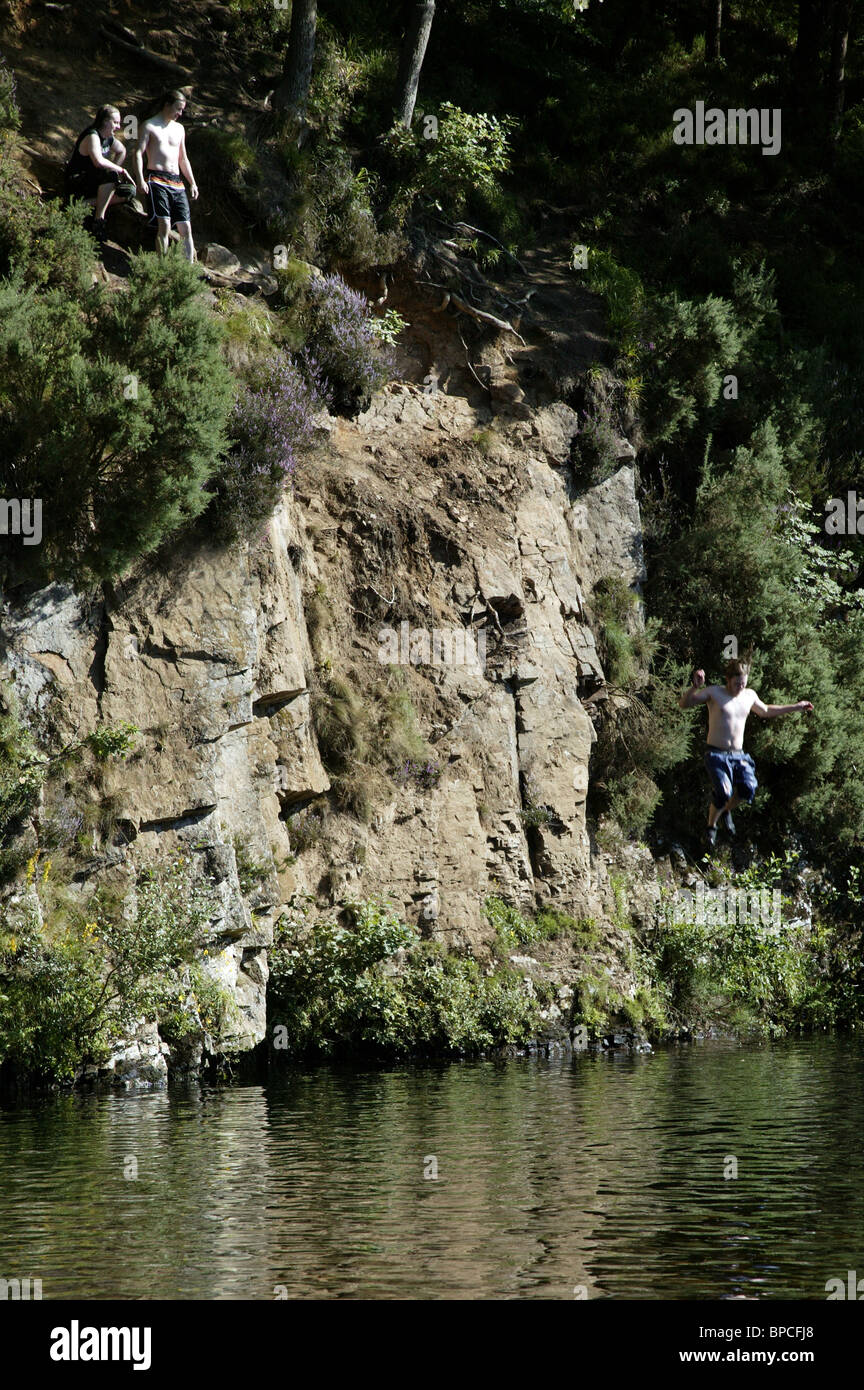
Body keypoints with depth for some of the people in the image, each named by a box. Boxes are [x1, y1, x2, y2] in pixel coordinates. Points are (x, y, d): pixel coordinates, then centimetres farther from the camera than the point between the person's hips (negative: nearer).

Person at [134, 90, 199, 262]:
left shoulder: (179, 129, 21)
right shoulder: (150, 126, 2)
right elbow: (138, 153, -5)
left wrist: (192, 183, 20)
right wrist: (140, 180, -17)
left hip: (177, 183, 6)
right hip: (157, 181, -6)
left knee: (186, 228, -2)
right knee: (164, 225, -19)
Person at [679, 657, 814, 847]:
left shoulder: (749, 696, 11)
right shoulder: (714, 693, -5)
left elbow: (765, 711, 31)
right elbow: (684, 704, -10)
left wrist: (795, 708, 32)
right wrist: (695, 687, -29)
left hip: (738, 755, 5)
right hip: (716, 755, -5)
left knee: (748, 788, -20)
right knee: (723, 793, -23)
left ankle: (725, 811, 11)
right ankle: (711, 826, 6)